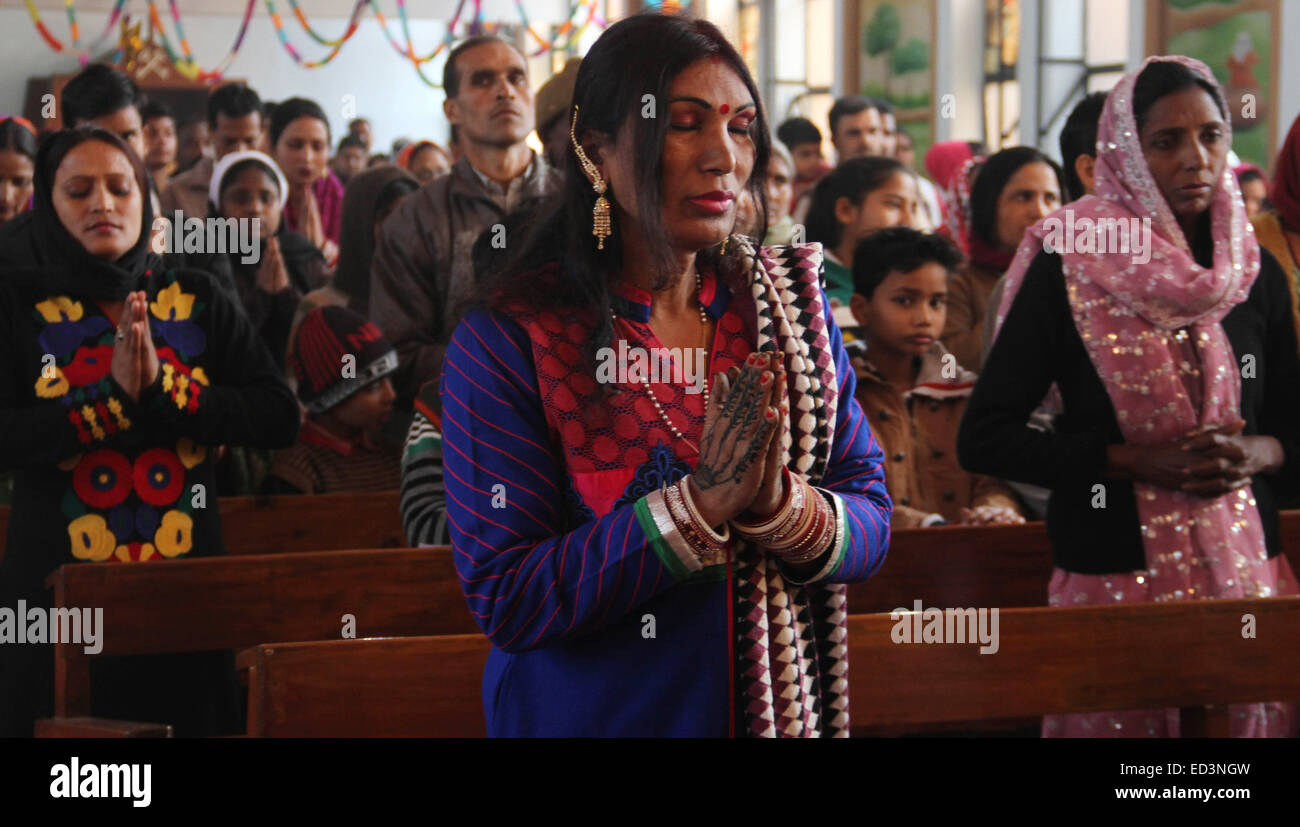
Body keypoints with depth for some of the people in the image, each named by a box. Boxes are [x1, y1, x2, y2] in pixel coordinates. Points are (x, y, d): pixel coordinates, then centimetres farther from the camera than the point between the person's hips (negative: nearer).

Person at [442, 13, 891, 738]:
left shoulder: (792, 302, -1)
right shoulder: (508, 340, -14)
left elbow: (871, 528, -3)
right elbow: (507, 602, -19)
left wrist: (779, 504, -24)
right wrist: (699, 505, -27)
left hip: (784, 706, 4)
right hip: (586, 715, -3)